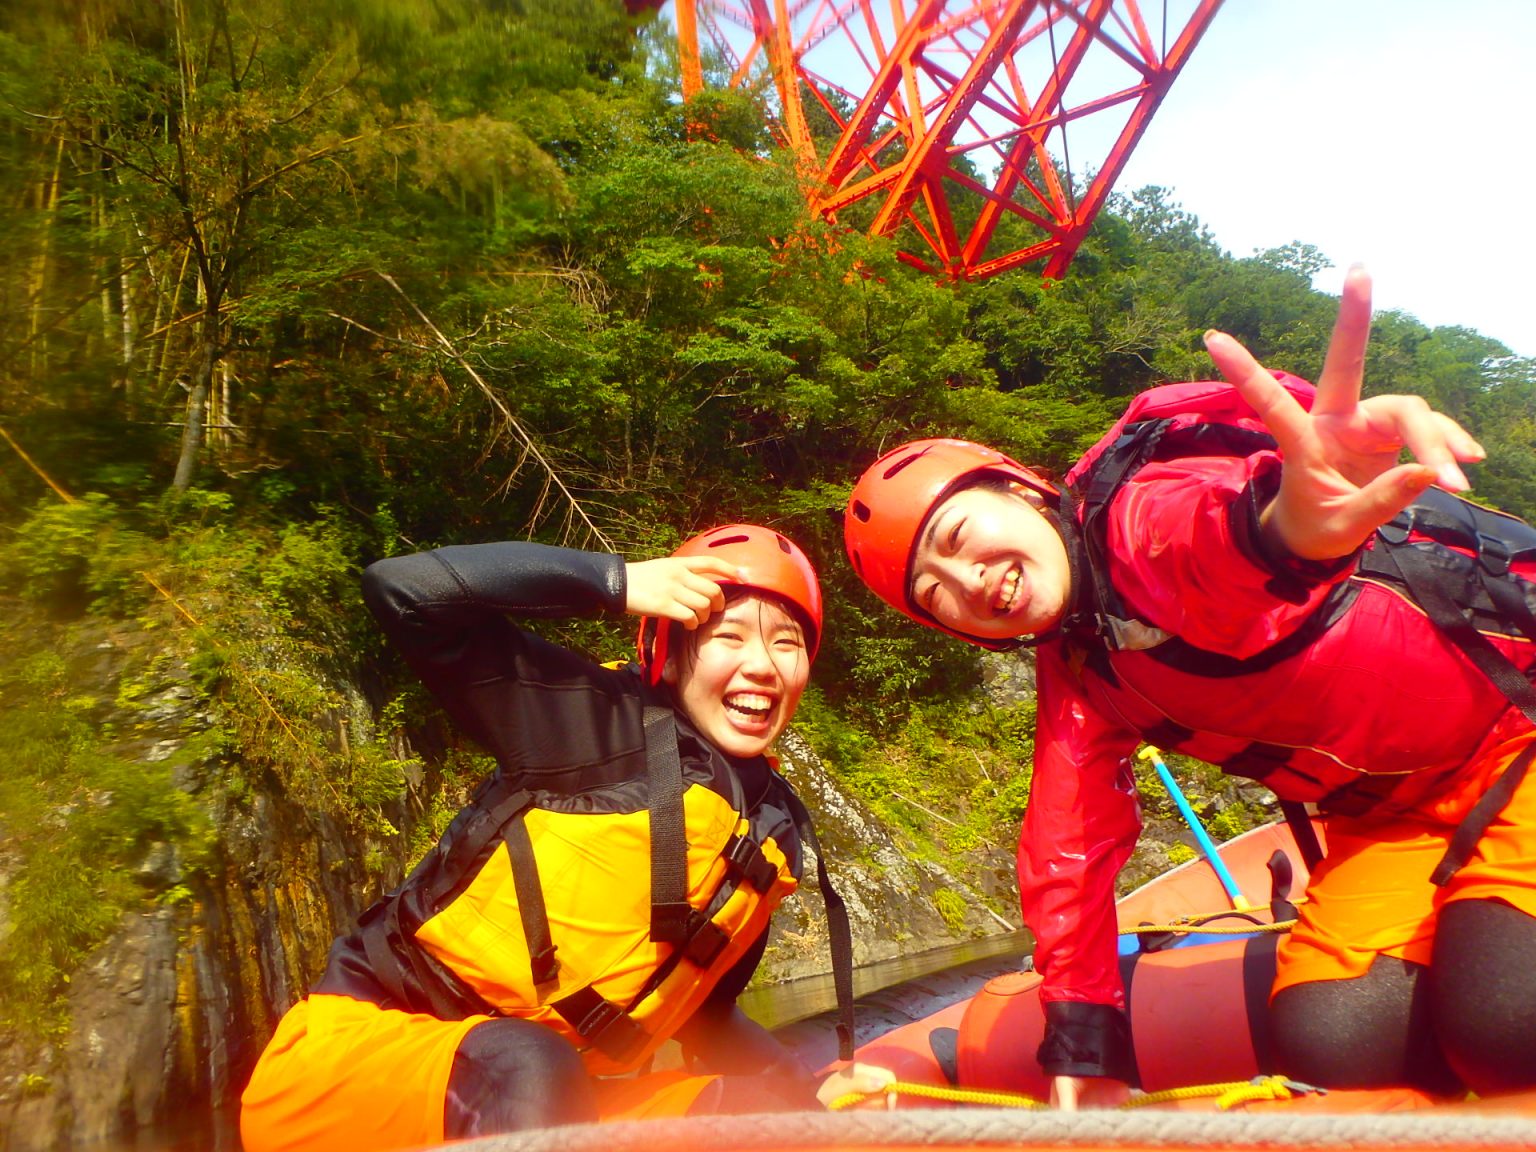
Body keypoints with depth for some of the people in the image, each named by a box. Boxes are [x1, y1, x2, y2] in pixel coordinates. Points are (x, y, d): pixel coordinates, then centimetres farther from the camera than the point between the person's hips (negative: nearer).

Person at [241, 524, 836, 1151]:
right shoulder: (600, 721, -14)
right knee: (525, 1071, -35)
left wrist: (808, 1089, 3)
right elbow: (404, 587, -22)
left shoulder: (774, 828, 5)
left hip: (558, 1099, 6)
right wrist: (617, 581, -22)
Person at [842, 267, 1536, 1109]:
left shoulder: (1145, 512, -23)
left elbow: (1217, 539, -48)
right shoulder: (1077, 682, -2)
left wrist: (1283, 523, -72)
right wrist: (1082, 1046, -1)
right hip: (1391, 818, 6)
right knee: (1331, 1040, -16)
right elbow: (1070, 854, 0)